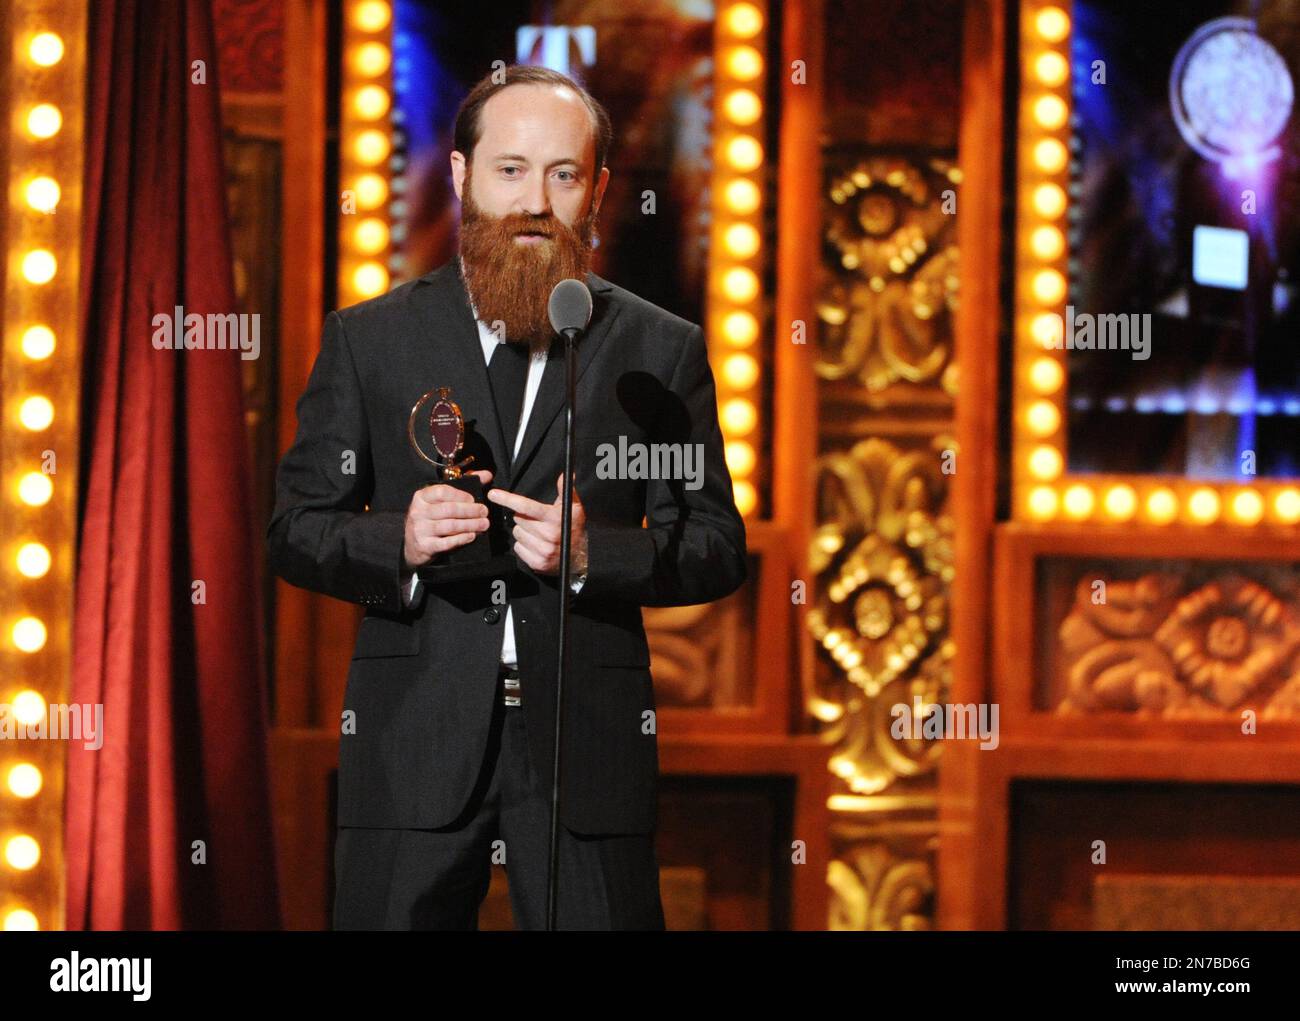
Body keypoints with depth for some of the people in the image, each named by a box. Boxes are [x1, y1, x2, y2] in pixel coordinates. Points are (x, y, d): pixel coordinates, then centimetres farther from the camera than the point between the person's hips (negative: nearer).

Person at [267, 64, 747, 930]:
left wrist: (592, 555, -13)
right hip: (413, 740, 0)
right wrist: (399, 541, -14)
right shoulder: (369, 340, 9)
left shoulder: (662, 352, 8)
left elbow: (717, 549, 6)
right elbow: (296, 529, 7)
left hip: (589, 738, 0)